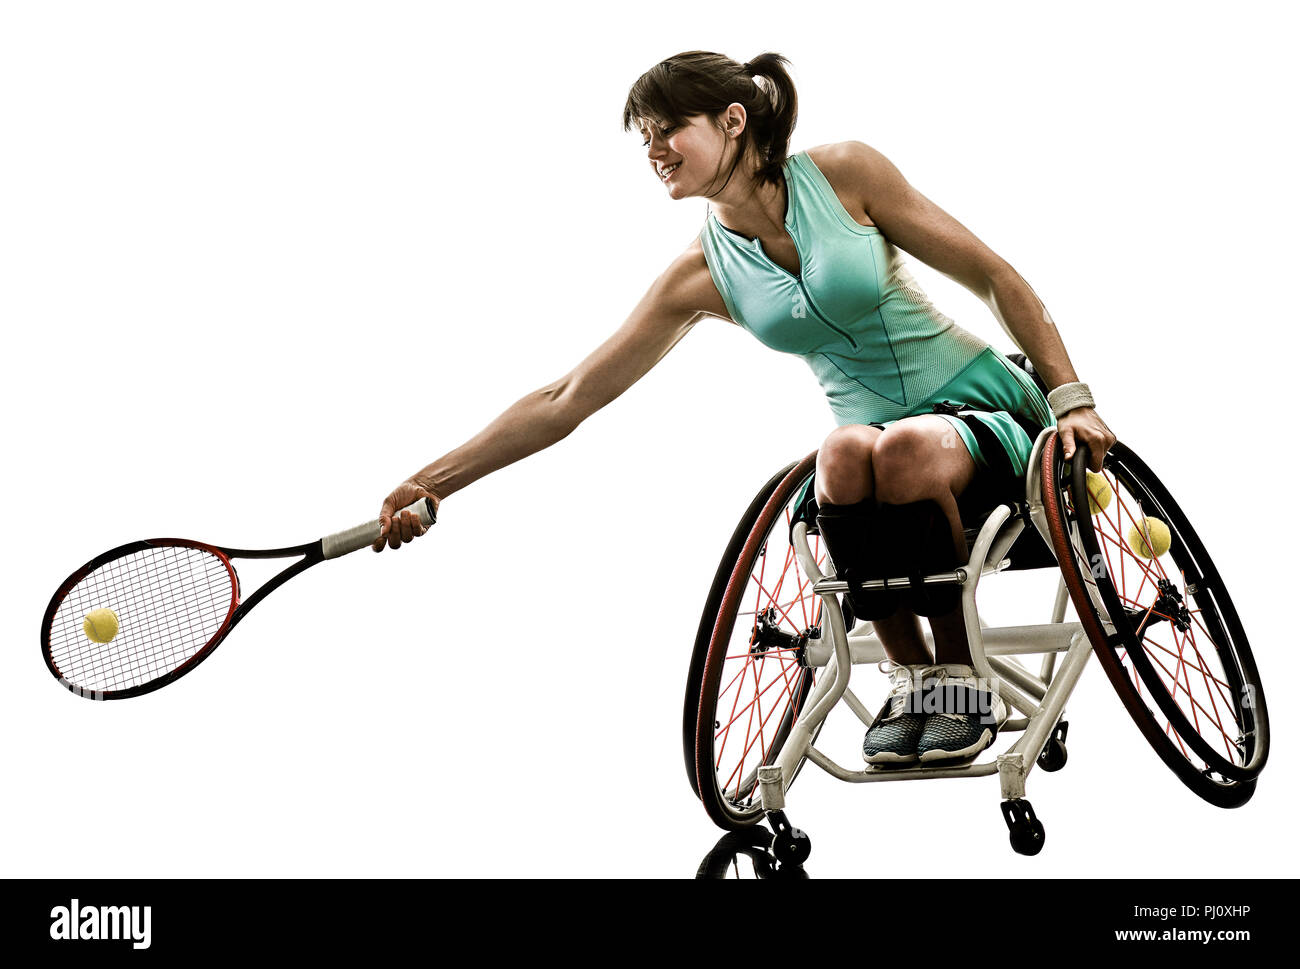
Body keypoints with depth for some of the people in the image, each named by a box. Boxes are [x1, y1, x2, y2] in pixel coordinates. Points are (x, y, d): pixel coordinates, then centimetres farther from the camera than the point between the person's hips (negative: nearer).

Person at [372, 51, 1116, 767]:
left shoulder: (844, 174, -8)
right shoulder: (704, 273, -1)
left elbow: (994, 277, -3)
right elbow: (570, 399, -1)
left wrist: (1072, 399, -9)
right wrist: (433, 484, -6)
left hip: (987, 410, -2)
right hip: (875, 430, 2)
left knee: (903, 450, -37)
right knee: (845, 455, -35)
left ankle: (962, 679, -16)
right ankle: (909, 679, -16)